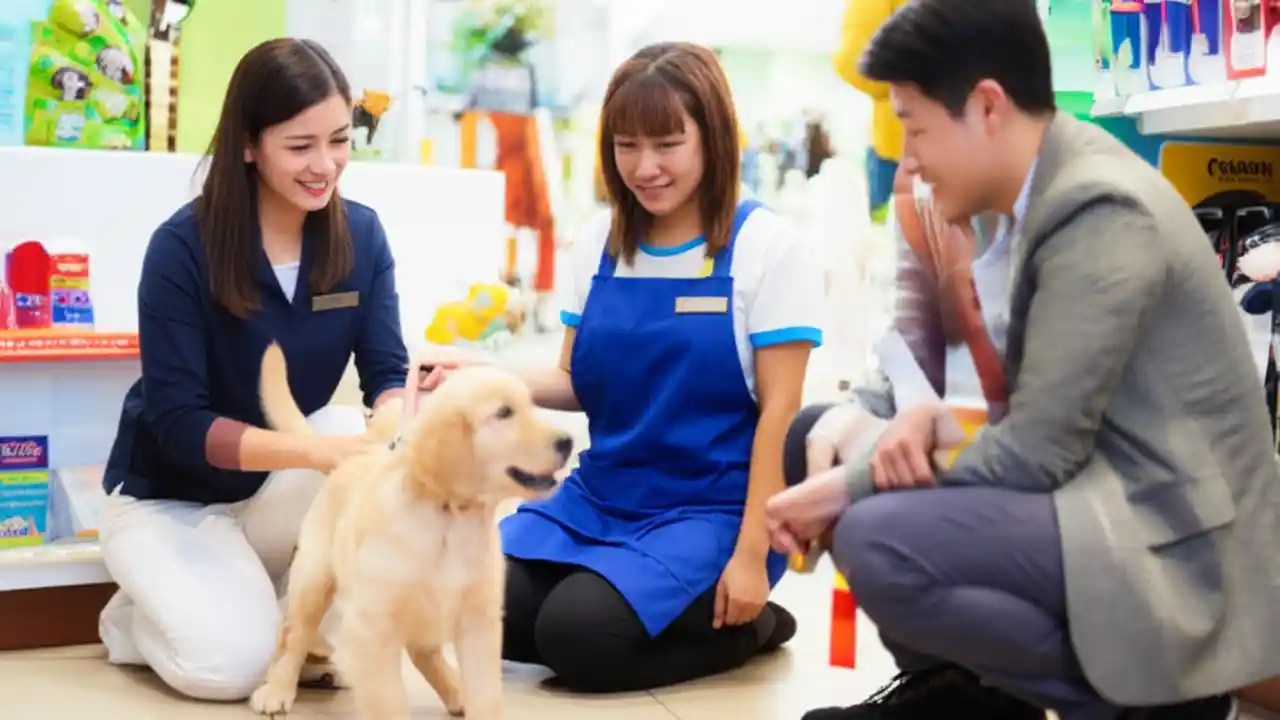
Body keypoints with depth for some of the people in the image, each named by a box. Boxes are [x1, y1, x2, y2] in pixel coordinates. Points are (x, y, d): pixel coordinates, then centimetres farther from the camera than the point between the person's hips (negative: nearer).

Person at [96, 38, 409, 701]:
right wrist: (318, 450, -40)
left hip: (280, 497, 4)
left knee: (357, 432, -29)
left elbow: (387, 371, -12)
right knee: (229, 661, -26)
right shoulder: (181, 247, -21)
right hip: (170, 497, -3)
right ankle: (135, 617, 10)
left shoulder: (360, 235, -8)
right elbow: (178, 422, -24)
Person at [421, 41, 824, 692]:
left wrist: (752, 553, -15)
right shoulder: (599, 242, 6)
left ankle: (743, 626, 1)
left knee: (576, 636, -24)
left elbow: (779, 409, -10)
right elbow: (577, 385, 10)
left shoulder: (768, 246, -9)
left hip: (710, 511, -5)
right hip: (597, 498, 5)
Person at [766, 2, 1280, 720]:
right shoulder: (1059, 183, 8)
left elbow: (1034, 454, -23)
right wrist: (930, 419, -9)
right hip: (1106, 496, 10)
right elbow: (1035, 422, 13)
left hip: (1171, 550, -10)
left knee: (878, 541, -28)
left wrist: (849, 486, -14)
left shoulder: (1100, 207, -21)